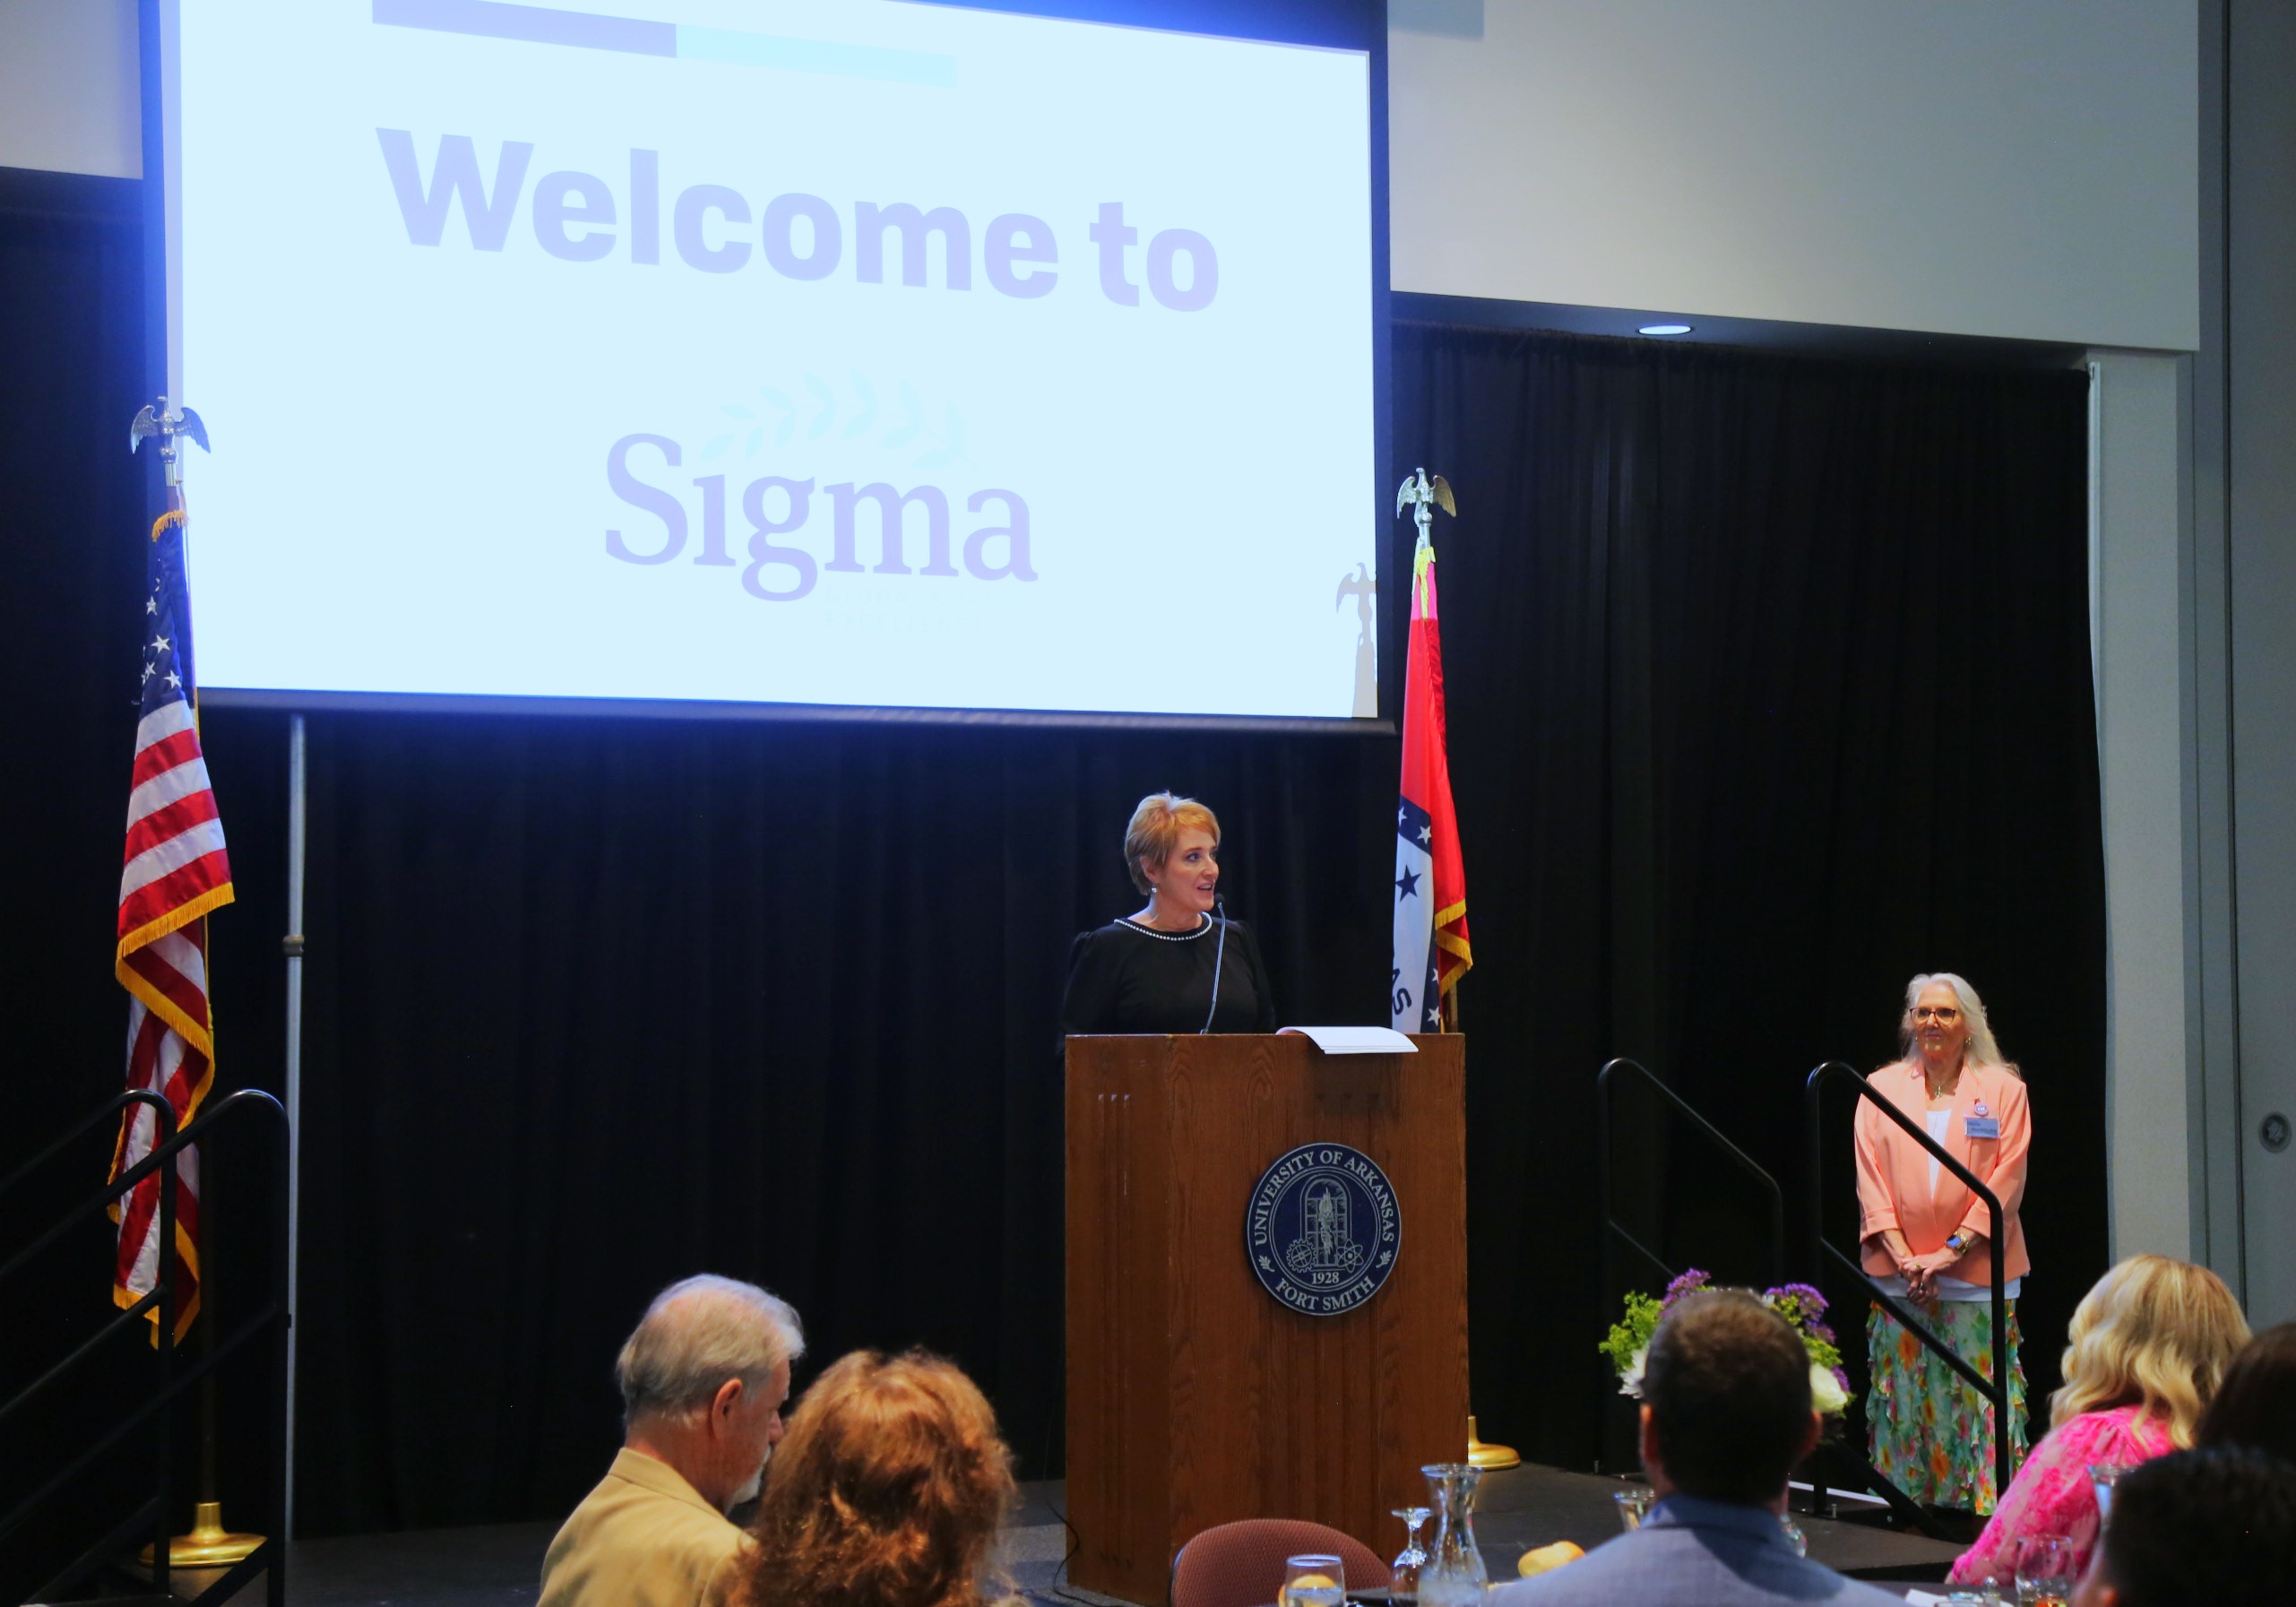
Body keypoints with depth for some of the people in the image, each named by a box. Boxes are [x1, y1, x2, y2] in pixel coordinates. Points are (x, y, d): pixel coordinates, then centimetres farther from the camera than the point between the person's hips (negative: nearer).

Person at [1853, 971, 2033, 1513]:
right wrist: (1902, 1254, -7)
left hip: (1978, 1274, -2)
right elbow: (1870, 1179, 6)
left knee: (1981, 1401, -5)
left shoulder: (2002, 1090, 6)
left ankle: (1990, 1511, -1)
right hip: (1900, 1277, 2)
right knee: (1904, 1402, 2)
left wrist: (1953, 1249, -11)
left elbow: (2006, 1180, -1)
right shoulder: (1881, 1088, 11)